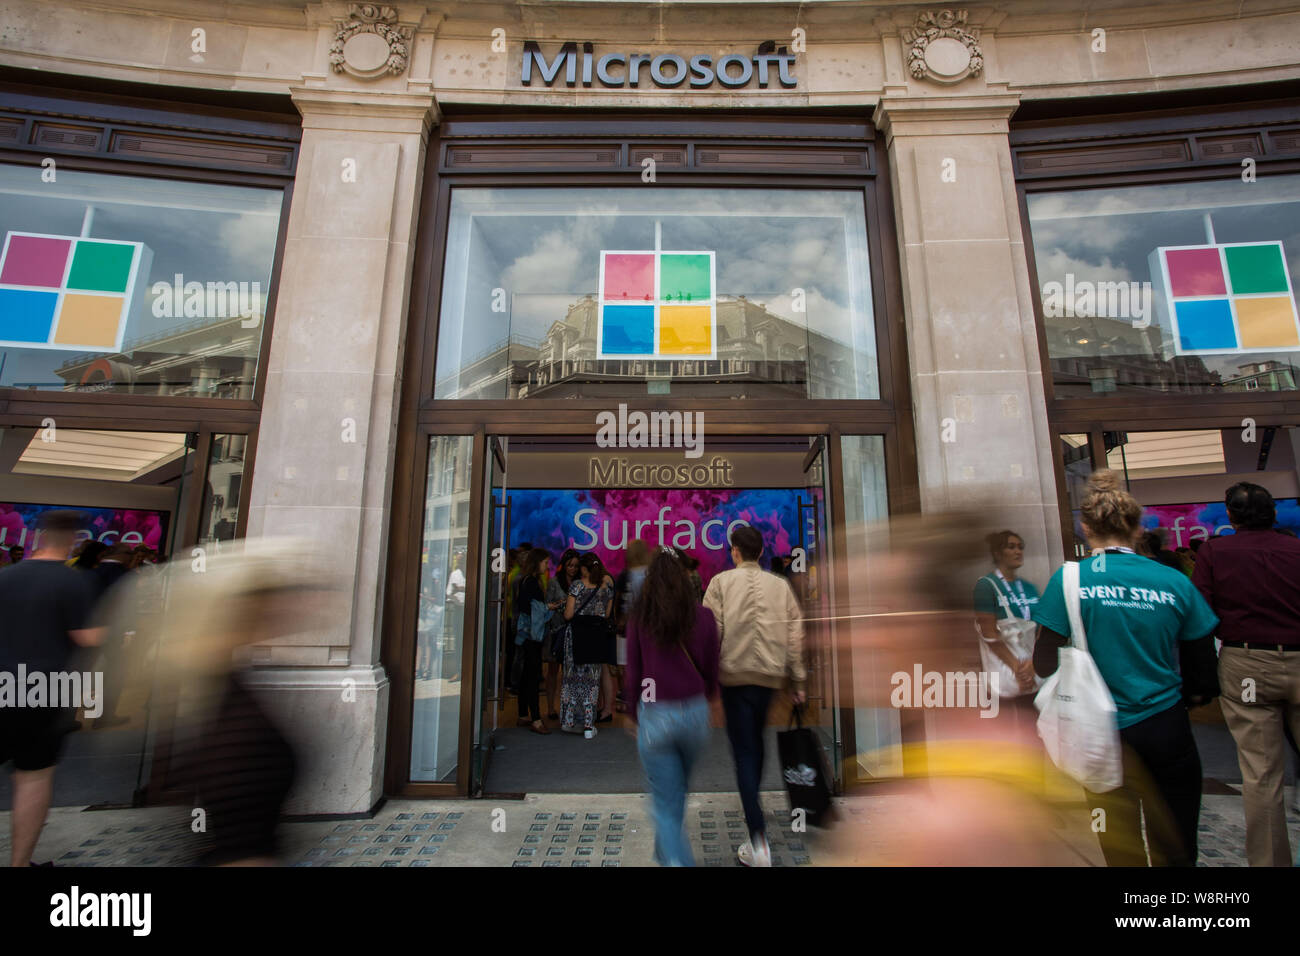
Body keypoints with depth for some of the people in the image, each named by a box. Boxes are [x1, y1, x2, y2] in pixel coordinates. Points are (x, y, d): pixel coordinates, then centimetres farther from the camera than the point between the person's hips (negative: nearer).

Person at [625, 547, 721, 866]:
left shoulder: (638, 619, -8)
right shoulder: (703, 617, -7)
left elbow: (633, 672, -2)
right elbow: (711, 670, 1)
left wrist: (634, 711, 12)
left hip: (654, 717, -2)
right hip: (694, 713, 2)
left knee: (665, 803, 10)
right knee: (678, 791, 27)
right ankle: (665, 853, 46)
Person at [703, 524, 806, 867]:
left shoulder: (721, 582, -3)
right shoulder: (780, 585, 5)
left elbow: (711, 631, -9)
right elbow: (795, 635, 4)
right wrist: (798, 679, 10)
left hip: (734, 673, -3)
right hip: (770, 673, 3)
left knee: (744, 750, 1)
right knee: (756, 742, 23)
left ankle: (758, 841, -4)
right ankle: (753, 809, 37)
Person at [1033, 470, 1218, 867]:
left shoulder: (1069, 579, -13)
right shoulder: (1174, 581, -5)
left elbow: (1045, 665, -12)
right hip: (1166, 728, 2)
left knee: (1121, 849, 16)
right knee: (1176, 850, 19)